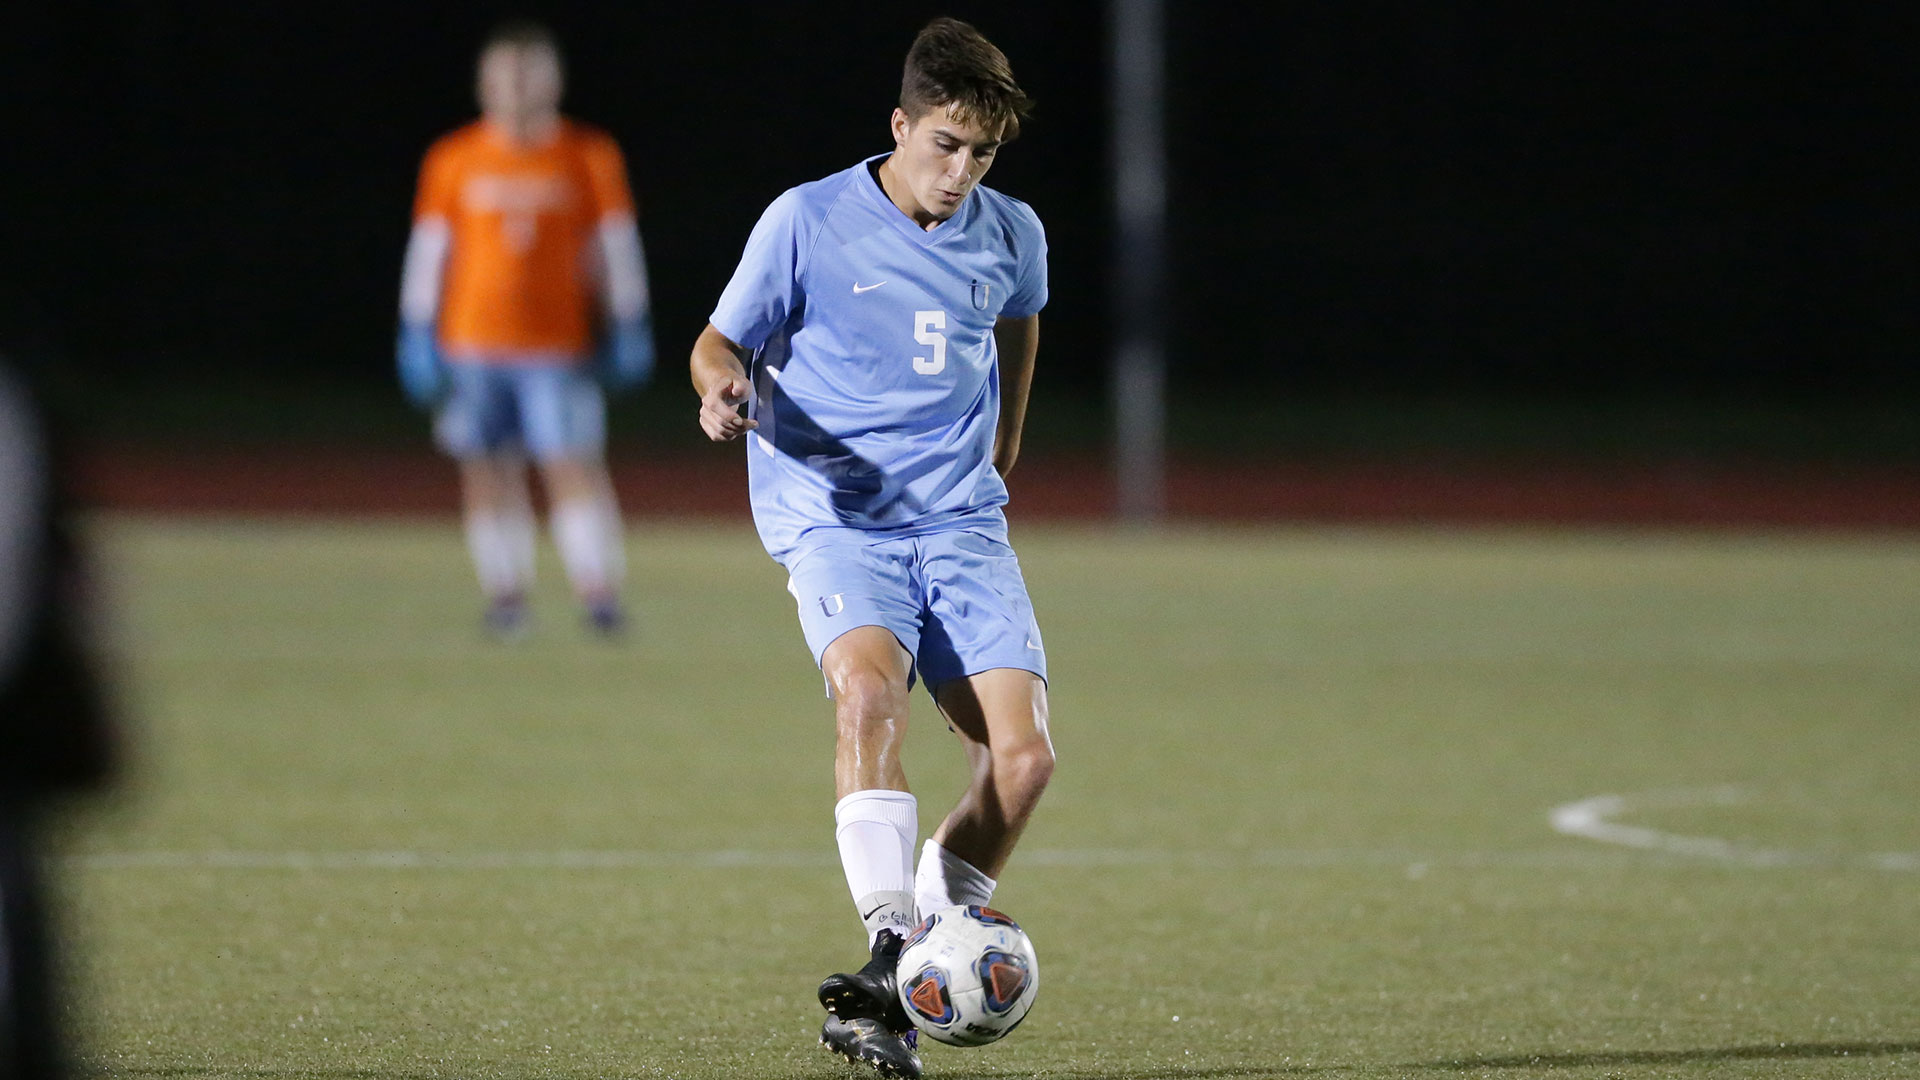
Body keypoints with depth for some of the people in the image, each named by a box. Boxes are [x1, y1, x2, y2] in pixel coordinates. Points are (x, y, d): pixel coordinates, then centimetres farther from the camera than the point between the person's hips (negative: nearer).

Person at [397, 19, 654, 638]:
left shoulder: (590, 158, 2)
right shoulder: (453, 162, 4)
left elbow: (616, 249, 7)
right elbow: (427, 251, 8)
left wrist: (627, 332, 3)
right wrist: (418, 338, 5)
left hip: (559, 348, -1)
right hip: (472, 347, 1)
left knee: (575, 466, -10)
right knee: (488, 472, 1)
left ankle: (599, 592, -6)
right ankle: (505, 593, 9)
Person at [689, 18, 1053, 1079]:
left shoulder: (1011, 236, 9)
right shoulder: (807, 222, -3)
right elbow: (722, 342, 3)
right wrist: (723, 386, -20)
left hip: (962, 522, 4)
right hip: (834, 516, -4)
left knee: (1022, 755, -13)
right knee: (868, 685, -33)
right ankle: (888, 958, -42)